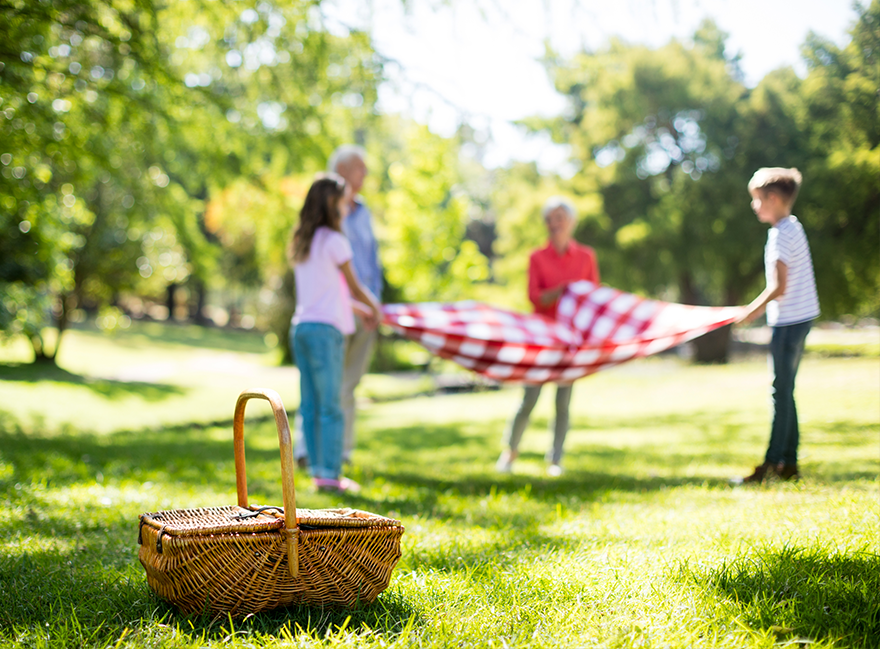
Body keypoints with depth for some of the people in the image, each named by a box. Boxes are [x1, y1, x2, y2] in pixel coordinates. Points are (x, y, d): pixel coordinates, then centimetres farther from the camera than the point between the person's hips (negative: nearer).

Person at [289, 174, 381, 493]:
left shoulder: (301, 242, 15)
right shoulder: (334, 241, -8)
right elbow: (354, 287, -1)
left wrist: (358, 309, 26)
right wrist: (375, 308, 17)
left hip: (301, 325, 8)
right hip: (325, 328, -8)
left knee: (310, 404, 9)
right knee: (330, 406, -4)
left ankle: (317, 469, 13)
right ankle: (329, 474, -3)